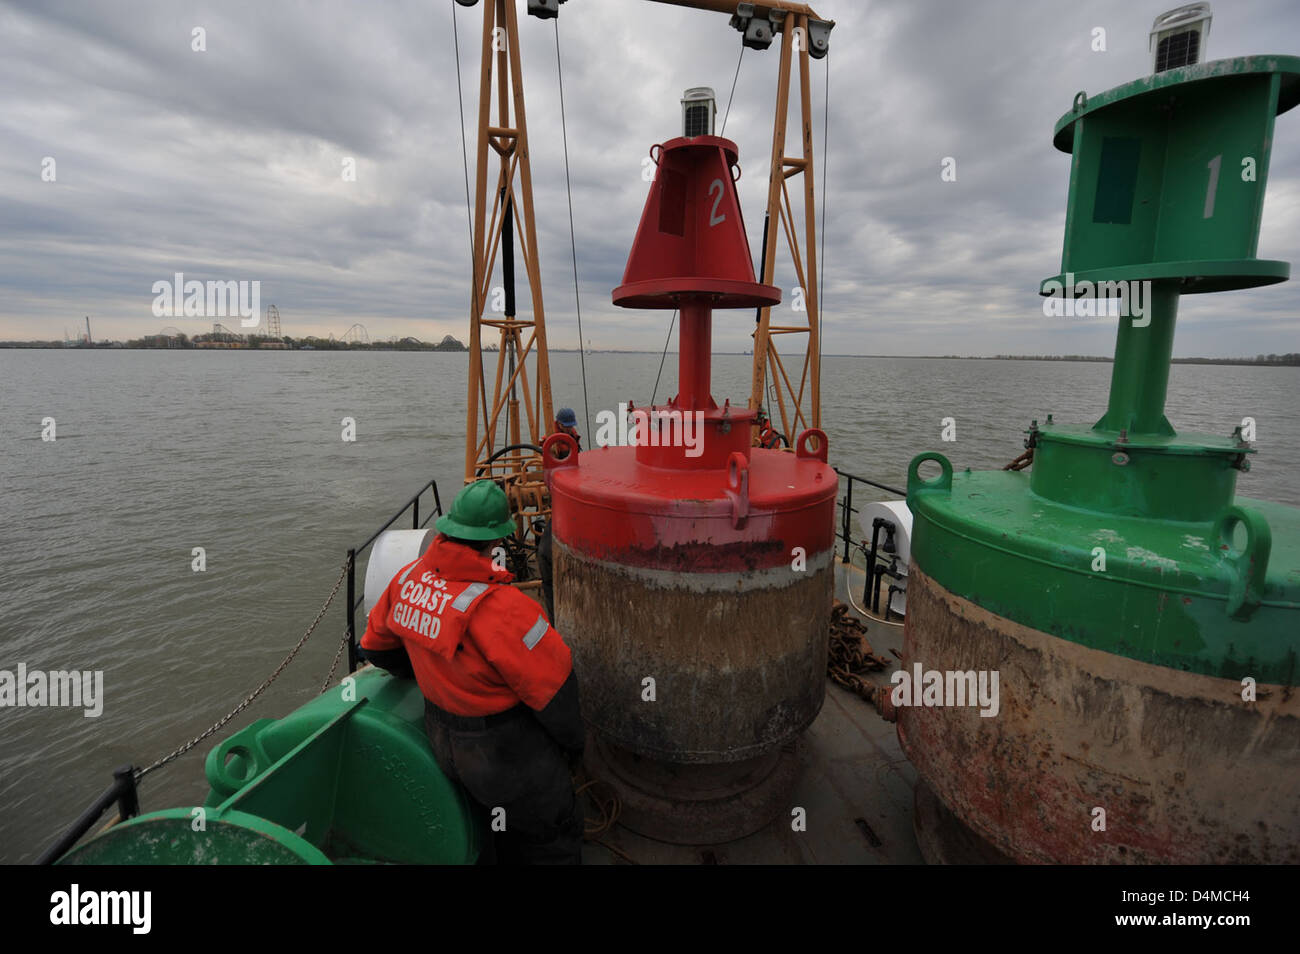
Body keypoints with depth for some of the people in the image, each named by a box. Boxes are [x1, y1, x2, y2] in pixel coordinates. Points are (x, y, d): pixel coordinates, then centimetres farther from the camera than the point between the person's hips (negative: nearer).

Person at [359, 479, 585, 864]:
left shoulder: (409, 579, -10)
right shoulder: (497, 606, -34)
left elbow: (377, 645, 8)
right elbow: (553, 684, -26)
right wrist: (573, 740, -7)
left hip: (446, 742, 7)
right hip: (506, 753, -7)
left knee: (513, 825, 32)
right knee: (552, 835, 18)